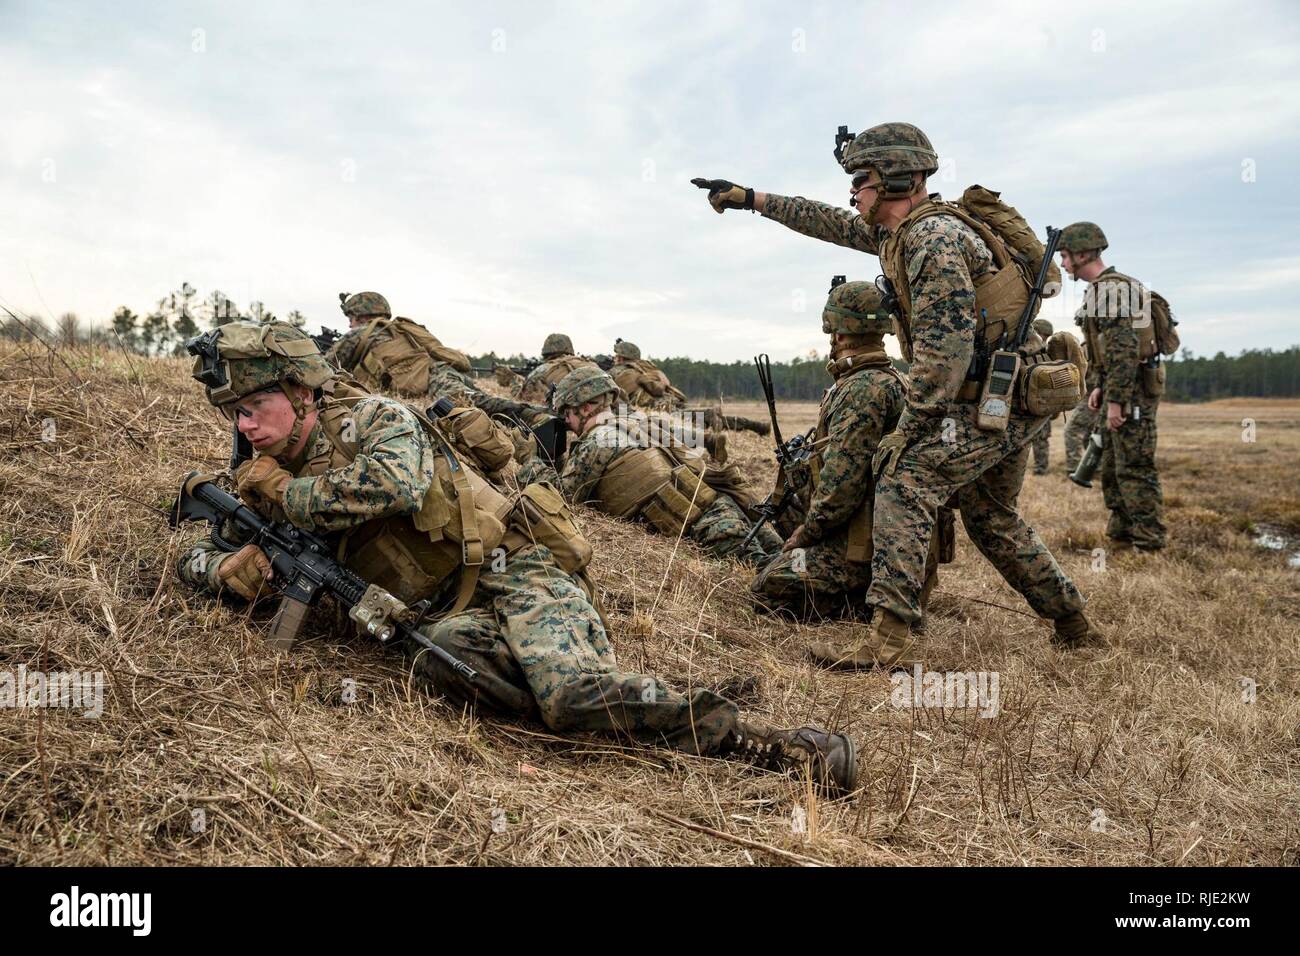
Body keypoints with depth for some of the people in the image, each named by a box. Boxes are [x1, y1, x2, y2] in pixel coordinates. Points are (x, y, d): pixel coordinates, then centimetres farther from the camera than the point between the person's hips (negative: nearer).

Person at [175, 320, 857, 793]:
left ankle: (748, 737, -19)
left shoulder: (372, 419, -3)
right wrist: (231, 567, -5)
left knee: (576, 692, -32)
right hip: (450, 618, 6)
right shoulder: (274, 482, 18)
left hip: (512, 576, -5)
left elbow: (394, 482, -25)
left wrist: (285, 492, -11)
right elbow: (192, 557, 21)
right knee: (429, 661, -33)